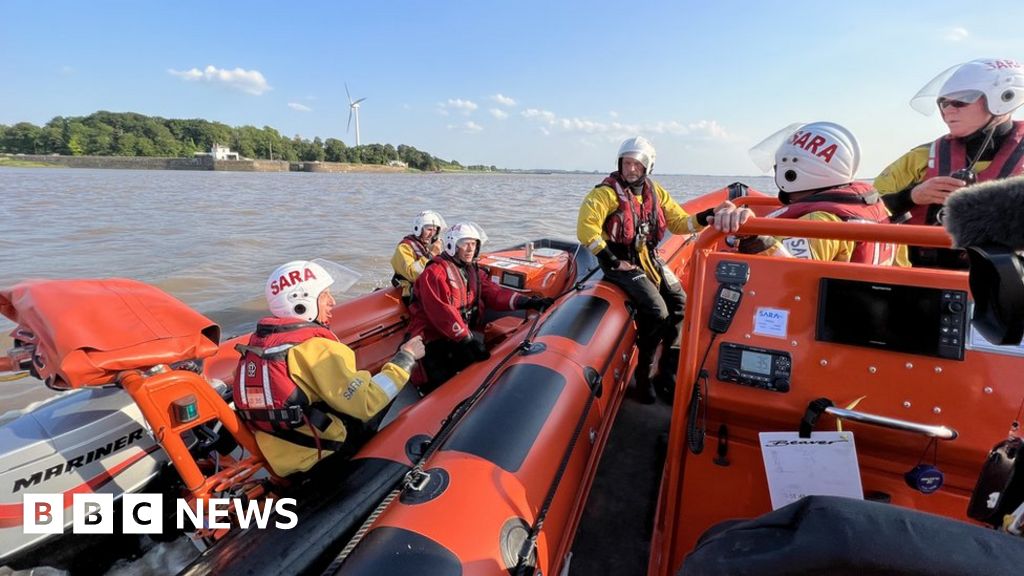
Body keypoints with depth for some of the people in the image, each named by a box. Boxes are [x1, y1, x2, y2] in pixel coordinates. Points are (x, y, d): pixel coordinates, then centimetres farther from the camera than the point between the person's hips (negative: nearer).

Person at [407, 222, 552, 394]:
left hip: (467, 335, 7)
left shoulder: (474, 271, 15)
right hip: (435, 341, -7)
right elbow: (441, 312, -20)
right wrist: (467, 339, -24)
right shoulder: (435, 272, -10)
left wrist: (526, 302, -13)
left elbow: (494, 293, 2)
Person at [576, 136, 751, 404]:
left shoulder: (655, 192, 9)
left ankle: (667, 371, 12)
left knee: (680, 304, -2)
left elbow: (679, 223, 8)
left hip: (651, 259, 7)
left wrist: (705, 217, -12)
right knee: (657, 312, -21)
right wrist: (611, 261, -22)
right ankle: (644, 374, -1)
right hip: (623, 262, -7)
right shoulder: (607, 192, -11)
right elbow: (585, 227, -23)